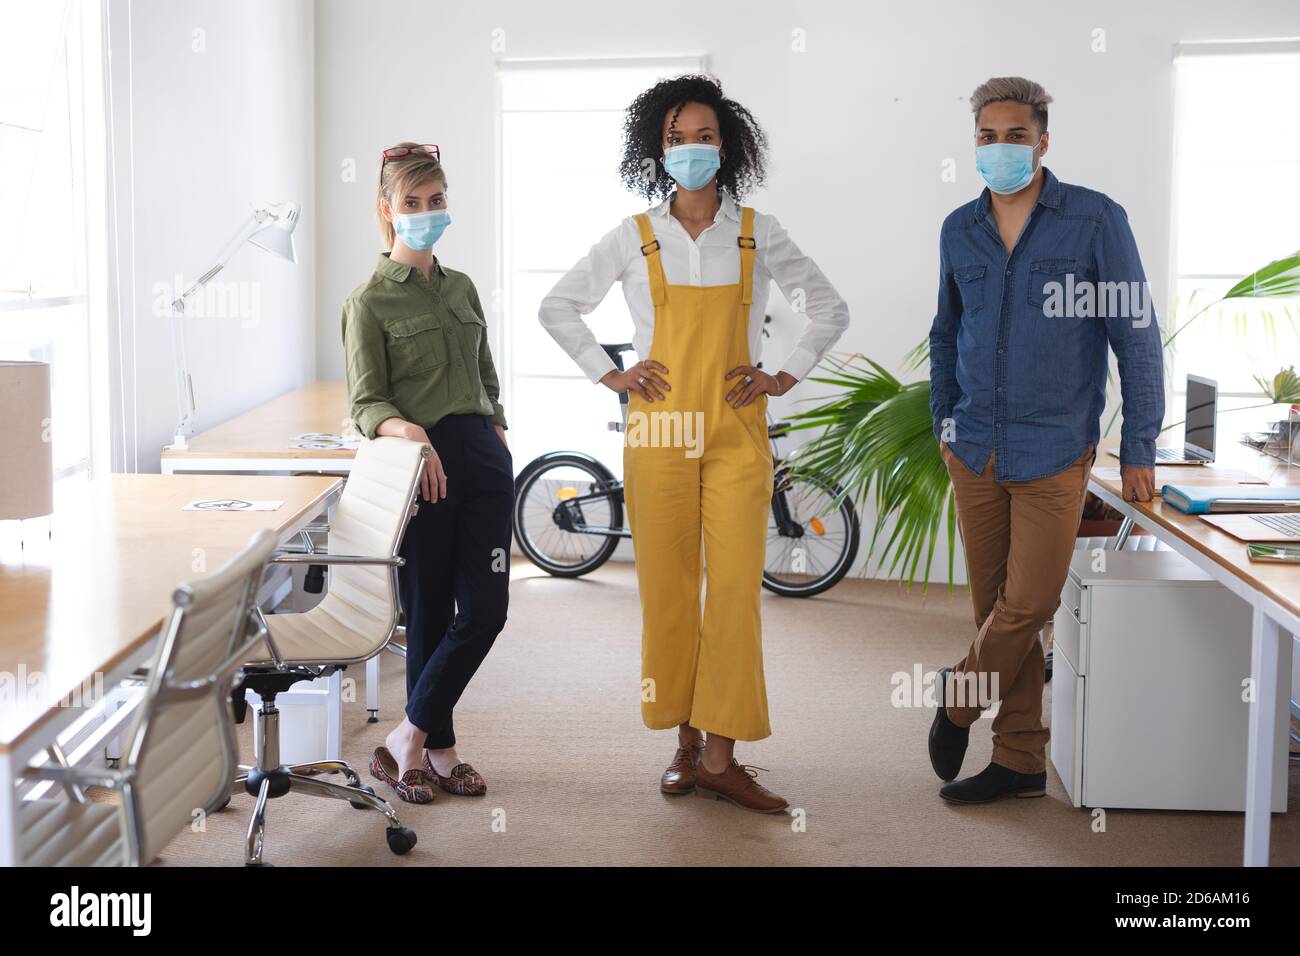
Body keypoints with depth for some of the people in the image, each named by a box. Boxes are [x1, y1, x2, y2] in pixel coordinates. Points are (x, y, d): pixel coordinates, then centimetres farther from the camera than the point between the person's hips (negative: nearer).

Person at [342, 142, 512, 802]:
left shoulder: (462, 288, 15)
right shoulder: (370, 301, -3)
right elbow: (365, 402, -8)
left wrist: (498, 444, 9)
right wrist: (406, 430, -28)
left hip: (482, 457, 6)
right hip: (422, 465, -5)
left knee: (485, 609, 0)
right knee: (429, 613, 3)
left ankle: (410, 737, 12)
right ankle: (436, 748, 18)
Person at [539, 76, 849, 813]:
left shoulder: (757, 234, 6)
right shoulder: (634, 238, 5)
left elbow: (830, 308, 13)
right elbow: (560, 307, 12)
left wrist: (787, 376, 4)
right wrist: (609, 374, 4)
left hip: (737, 433, 0)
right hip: (660, 429, 0)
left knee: (736, 587, -6)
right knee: (668, 587, 3)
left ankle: (720, 756, -1)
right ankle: (687, 740, 16)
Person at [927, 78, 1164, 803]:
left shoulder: (1096, 220, -6)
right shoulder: (960, 229, 8)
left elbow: (1136, 335, -5)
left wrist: (1139, 449, -6)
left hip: (1055, 451, -4)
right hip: (976, 450, 4)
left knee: (1028, 603, -6)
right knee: (997, 603, 8)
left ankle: (961, 698, 21)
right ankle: (1020, 760, 19)